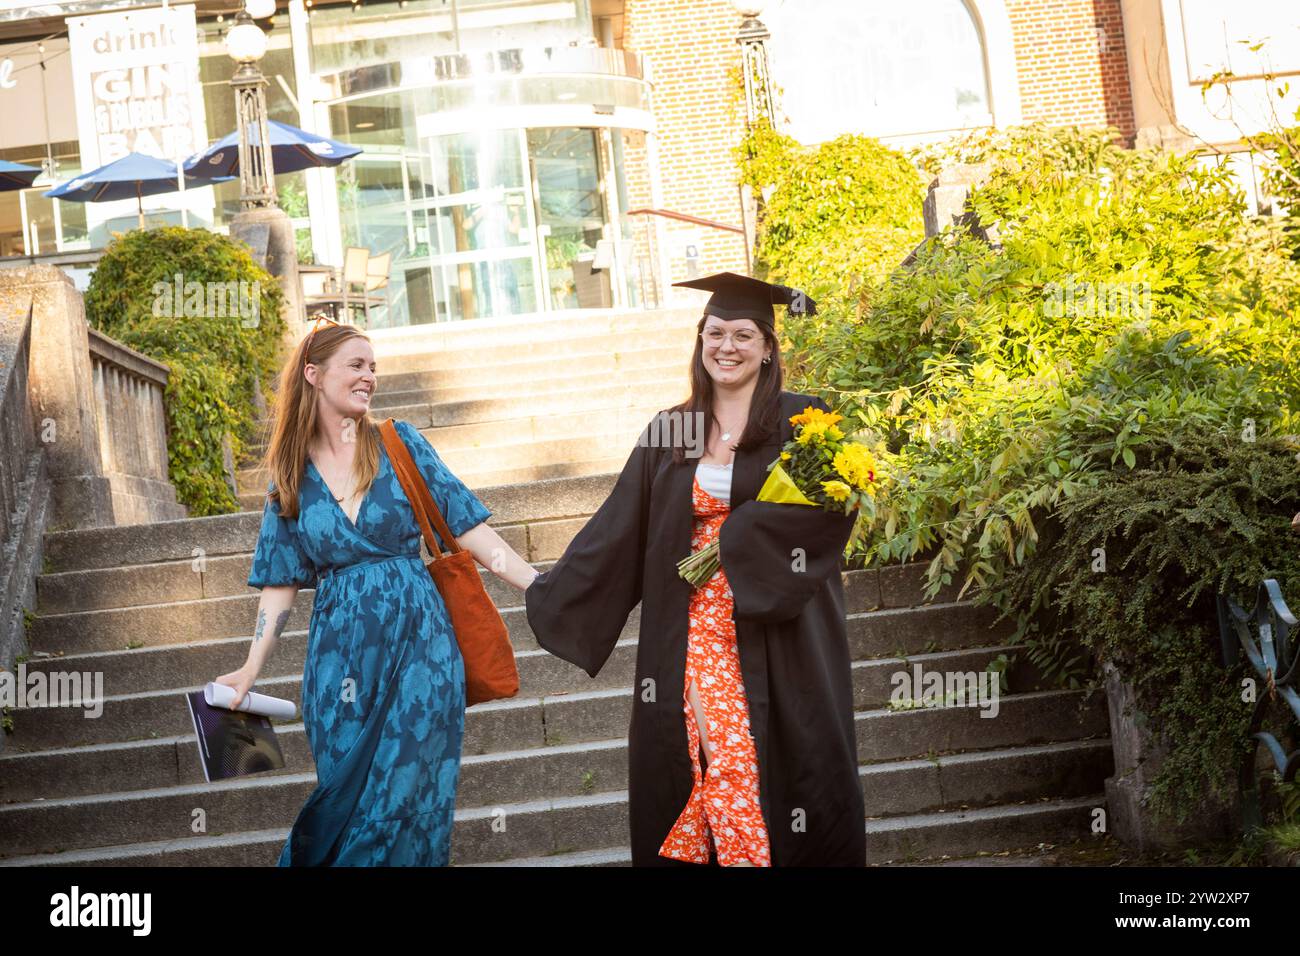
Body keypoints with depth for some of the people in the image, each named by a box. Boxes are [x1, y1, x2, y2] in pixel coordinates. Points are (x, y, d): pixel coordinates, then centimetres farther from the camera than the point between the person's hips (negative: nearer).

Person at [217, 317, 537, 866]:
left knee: (409, 792, -1)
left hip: (418, 641, -1)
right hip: (341, 651, 1)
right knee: (346, 794, 4)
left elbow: (466, 525, 1)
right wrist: (251, 670, 0)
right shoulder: (291, 474, 7)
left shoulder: (399, 444, 3)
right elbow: (280, 583, 8)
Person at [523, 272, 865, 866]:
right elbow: (618, 529, 13)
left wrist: (739, 537, -19)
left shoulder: (800, 421, 0)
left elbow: (835, 502, -14)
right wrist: (551, 594, 10)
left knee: (777, 768, -3)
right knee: (710, 766, 0)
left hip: (777, 634, -3)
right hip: (695, 634, 3)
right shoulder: (669, 432, 11)